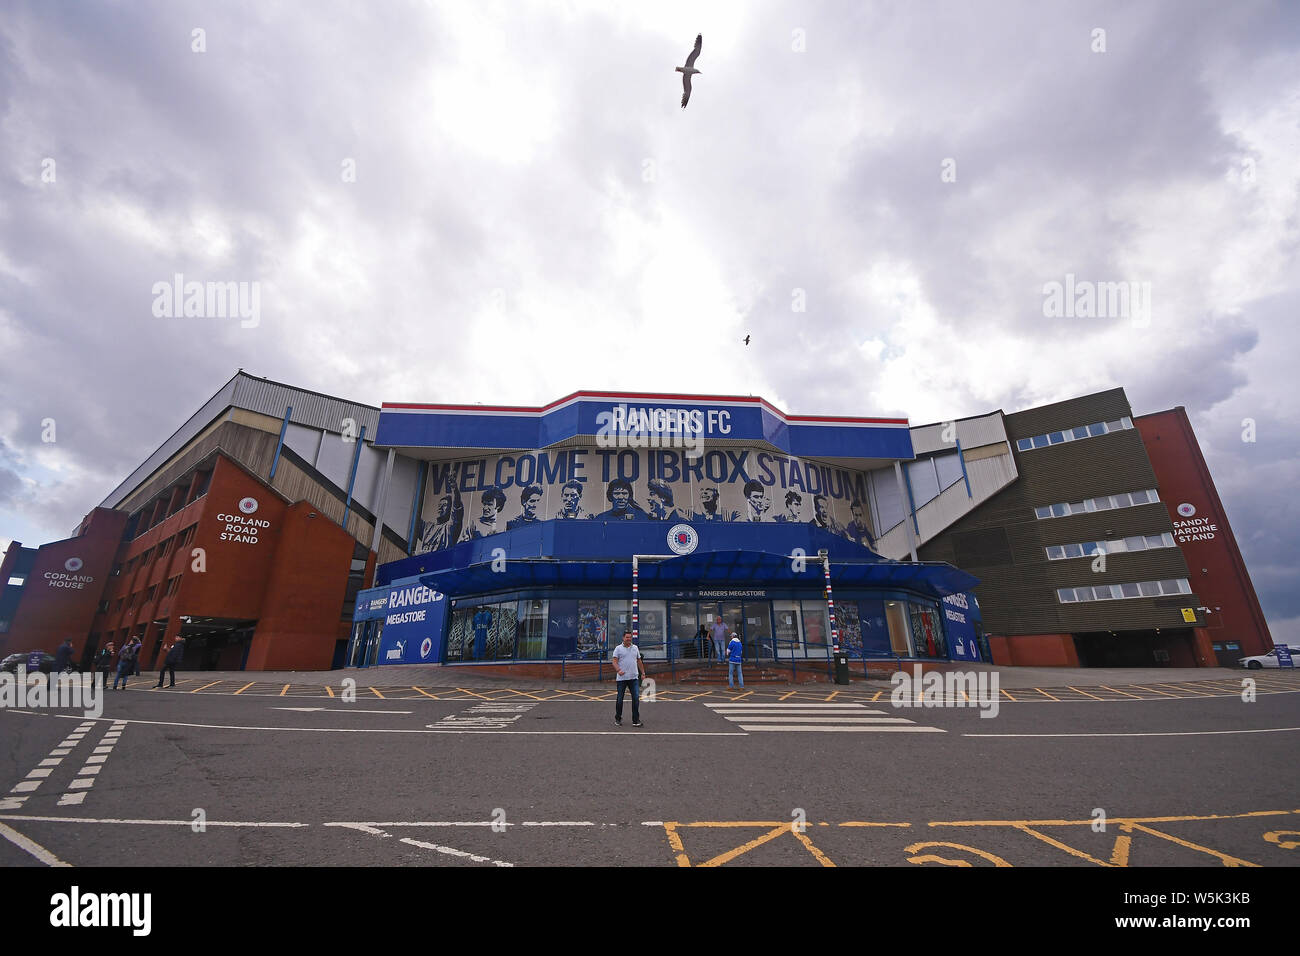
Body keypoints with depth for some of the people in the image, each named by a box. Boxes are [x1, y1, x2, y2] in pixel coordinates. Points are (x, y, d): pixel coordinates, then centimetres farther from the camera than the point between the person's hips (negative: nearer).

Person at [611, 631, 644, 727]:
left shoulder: (635, 648, 12)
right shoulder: (618, 648, -1)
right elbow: (615, 661, -8)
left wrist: (643, 673, 14)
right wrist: (618, 670, -26)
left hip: (634, 678, 3)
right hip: (622, 678, -3)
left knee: (636, 698, -5)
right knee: (620, 699, 6)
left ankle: (636, 720, 3)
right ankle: (618, 719, 23)